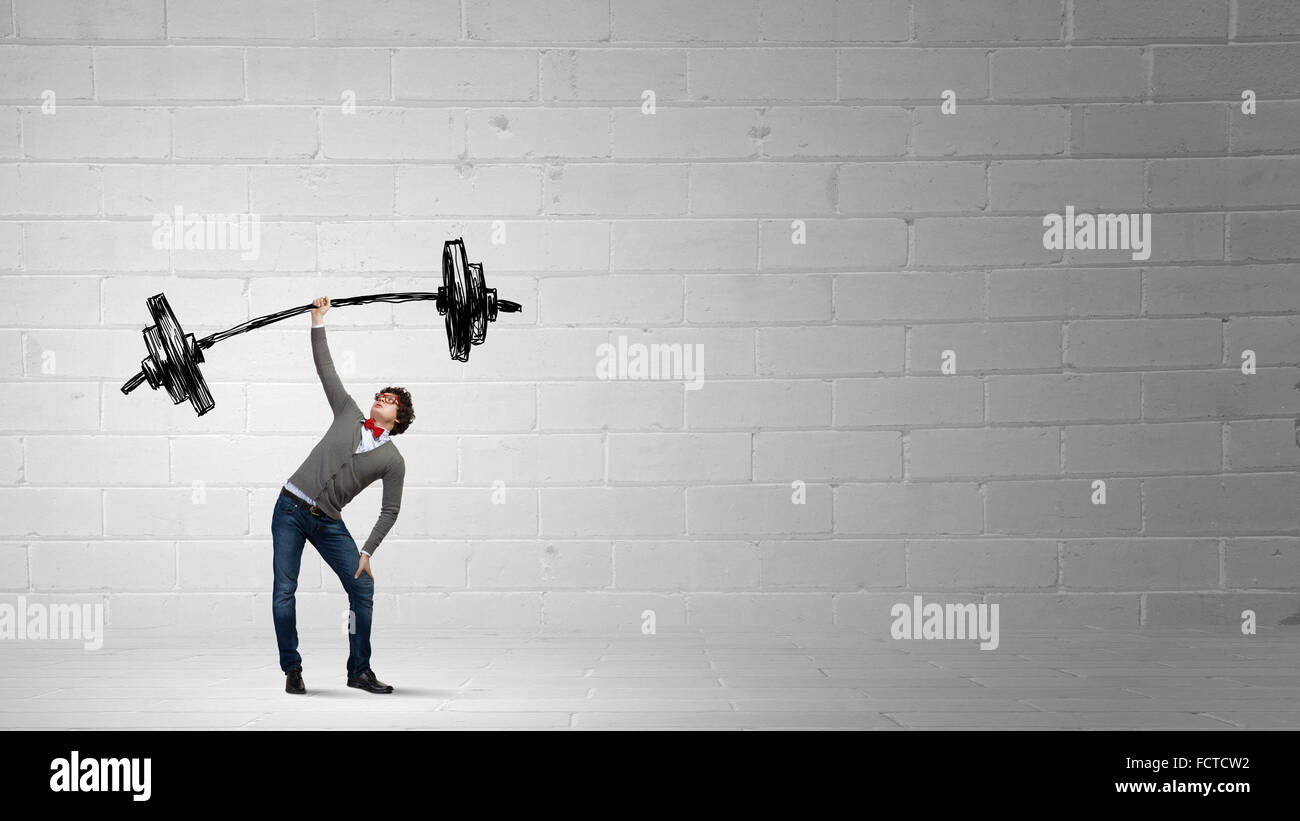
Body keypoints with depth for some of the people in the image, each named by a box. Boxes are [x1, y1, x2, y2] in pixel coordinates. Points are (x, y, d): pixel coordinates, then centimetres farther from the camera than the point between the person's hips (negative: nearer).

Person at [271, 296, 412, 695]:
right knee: (284, 592, -7)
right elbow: (325, 370, 10)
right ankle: (292, 670, 4)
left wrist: (367, 551, -10)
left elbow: (390, 510, 0)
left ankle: (359, 670, 5)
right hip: (290, 508, 0)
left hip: (328, 522, 0)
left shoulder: (393, 460, 2)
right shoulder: (349, 415, 8)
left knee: (362, 588, -8)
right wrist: (318, 321, 7)